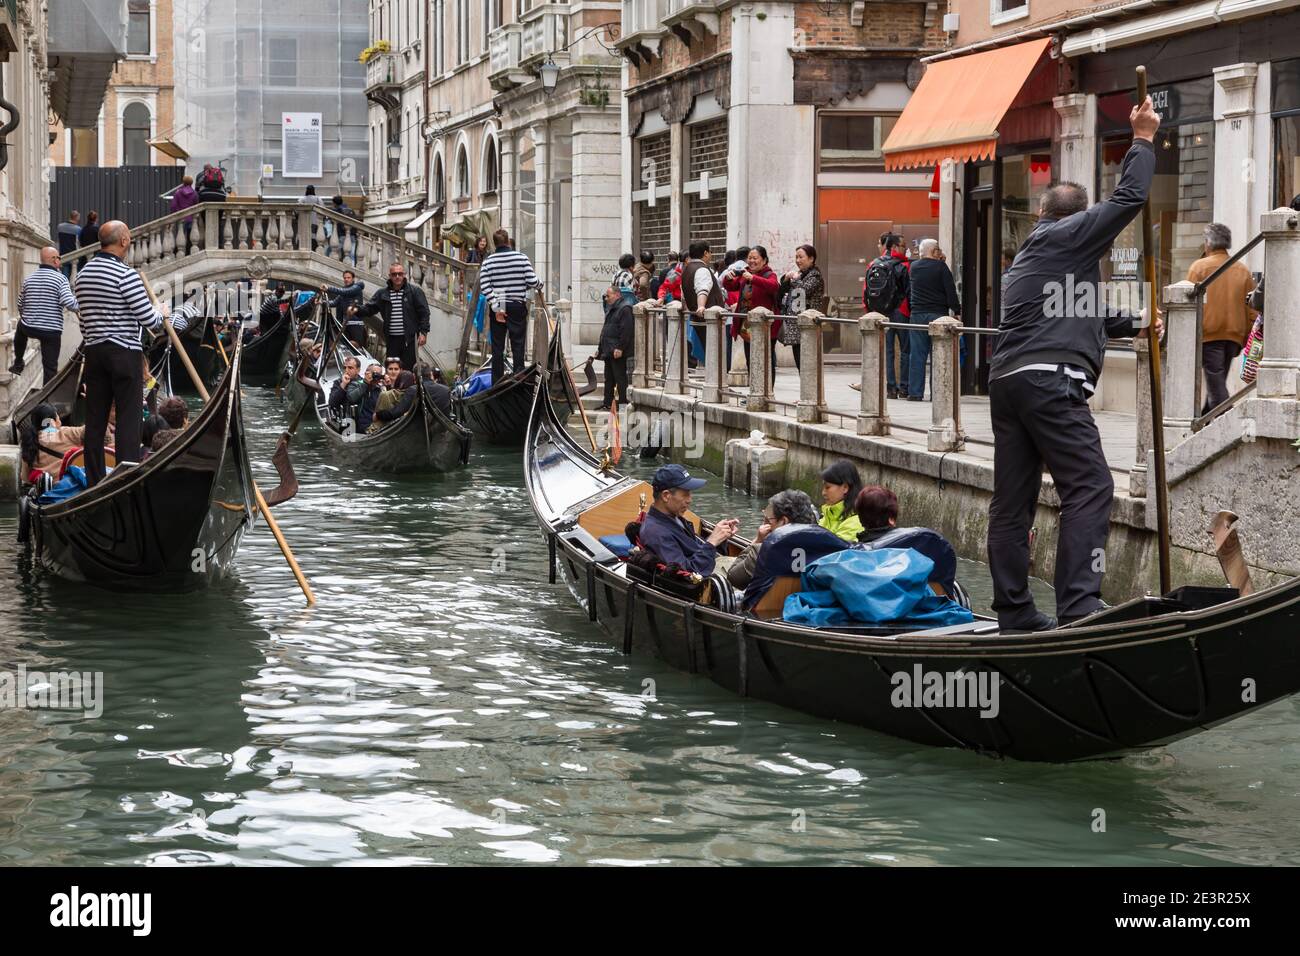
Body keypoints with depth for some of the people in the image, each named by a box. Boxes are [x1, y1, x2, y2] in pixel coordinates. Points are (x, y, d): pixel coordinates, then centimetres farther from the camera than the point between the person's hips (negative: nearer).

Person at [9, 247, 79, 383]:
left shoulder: (28, 279, 6)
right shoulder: (60, 278, -11)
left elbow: (20, 305, 16)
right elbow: (69, 303, -23)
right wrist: (81, 307, -3)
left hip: (29, 328, 5)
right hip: (52, 331, -5)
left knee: (20, 328, 39)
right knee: (50, 367, 3)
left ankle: (18, 363, 41)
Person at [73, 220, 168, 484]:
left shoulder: (82, 274, 10)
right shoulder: (126, 275, -15)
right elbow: (149, 319, -15)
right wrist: (162, 313, 7)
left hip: (94, 351, 7)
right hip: (124, 353, -7)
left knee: (95, 419, 8)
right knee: (128, 420, -4)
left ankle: (95, 481, 12)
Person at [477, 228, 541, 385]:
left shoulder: (487, 262, -1)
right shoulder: (522, 258, -5)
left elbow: (484, 288, -10)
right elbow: (532, 282, -9)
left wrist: (496, 307, -10)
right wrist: (540, 284, 13)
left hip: (497, 308, 1)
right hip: (518, 307, -1)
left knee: (497, 348, 8)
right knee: (518, 346, 4)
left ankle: (497, 384, 9)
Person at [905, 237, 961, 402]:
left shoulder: (913, 267, 8)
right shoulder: (940, 267, -6)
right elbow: (951, 291, -7)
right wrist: (956, 310, -1)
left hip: (917, 314, 4)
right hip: (937, 314, -4)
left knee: (917, 355, 4)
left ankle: (915, 392, 3)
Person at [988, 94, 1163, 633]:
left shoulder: (1028, 254, 31)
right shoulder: (1070, 237, 4)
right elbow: (1128, 200, -1)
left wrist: (1133, 325, 46)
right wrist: (1143, 141, 10)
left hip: (1006, 380, 9)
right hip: (1050, 380, -9)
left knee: (1012, 500, 8)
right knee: (1090, 488, -12)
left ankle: (1013, 612, 10)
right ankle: (1078, 605, -23)